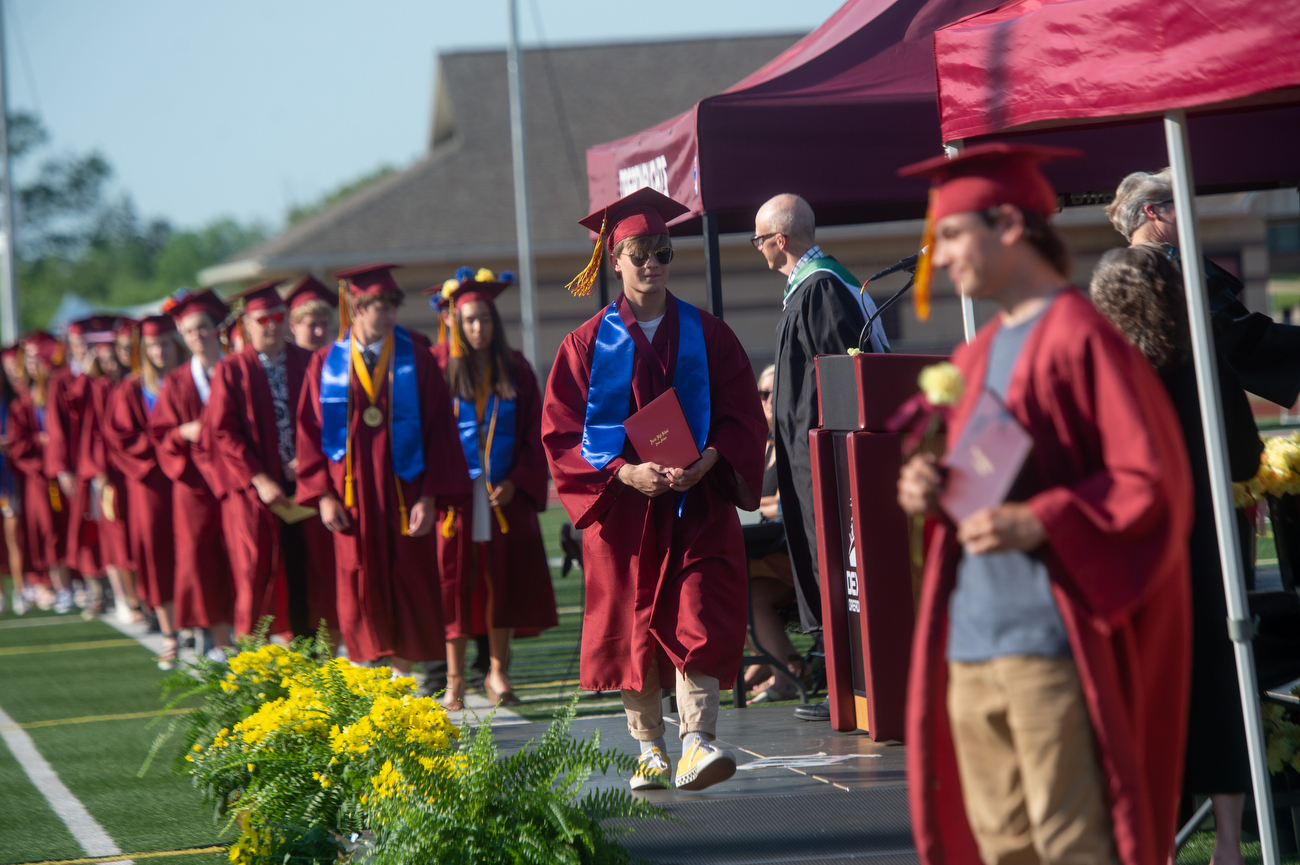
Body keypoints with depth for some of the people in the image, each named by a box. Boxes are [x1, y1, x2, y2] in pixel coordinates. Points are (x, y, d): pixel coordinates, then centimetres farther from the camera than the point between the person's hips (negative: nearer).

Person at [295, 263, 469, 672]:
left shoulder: (416, 358, 0)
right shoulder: (326, 364, 3)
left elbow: (437, 428, -3)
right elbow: (311, 432, 4)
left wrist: (429, 496, -10)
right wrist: (323, 495, -6)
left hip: (404, 493, -1)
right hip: (353, 496, 1)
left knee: (409, 583, 2)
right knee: (361, 588, 3)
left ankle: (405, 667, 11)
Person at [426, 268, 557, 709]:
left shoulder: (515, 370, 7)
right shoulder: (440, 367, -1)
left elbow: (533, 430, 6)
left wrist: (517, 481, -5)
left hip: (505, 491, 2)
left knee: (503, 578, 5)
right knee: (454, 579, -2)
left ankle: (498, 673, 14)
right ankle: (455, 680, 4)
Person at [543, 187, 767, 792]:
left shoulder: (706, 335, 6)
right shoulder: (589, 344, 4)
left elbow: (743, 417, 4)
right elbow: (562, 433, 0)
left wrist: (707, 461, -15)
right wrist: (626, 472, -15)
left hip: (698, 503, 0)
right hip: (622, 505, 0)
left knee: (697, 622, -13)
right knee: (632, 628, 5)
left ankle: (696, 742, -21)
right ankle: (650, 751, 15)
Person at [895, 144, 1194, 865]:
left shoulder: (1079, 338, -8)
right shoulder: (976, 358, 18)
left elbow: (1152, 481, -12)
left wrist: (1039, 525, -23)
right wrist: (930, 491, 6)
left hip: (1049, 638, -9)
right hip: (970, 642, 9)